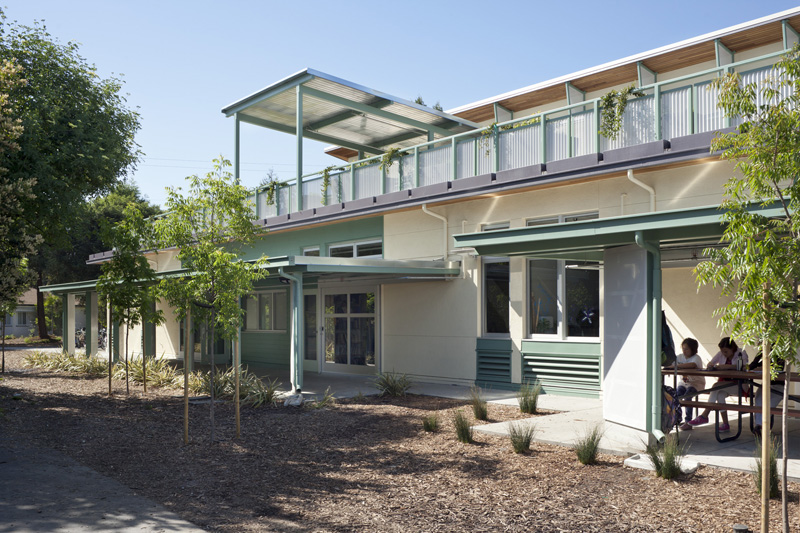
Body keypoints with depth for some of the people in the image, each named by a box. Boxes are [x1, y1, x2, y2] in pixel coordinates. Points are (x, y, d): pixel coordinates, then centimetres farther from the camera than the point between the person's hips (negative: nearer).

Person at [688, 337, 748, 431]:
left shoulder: (741, 353, -4)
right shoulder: (721, 354, 11)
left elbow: (743, 366, -23)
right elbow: (709, 364, 10)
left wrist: (726, 366, -33)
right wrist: (710, 365, -16)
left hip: (738, 384, -5)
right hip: (724, 383, 5)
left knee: (717, 386, -30)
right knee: (720, 394, -29)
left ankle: (704, 415, -29)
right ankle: (725, 424, -22)